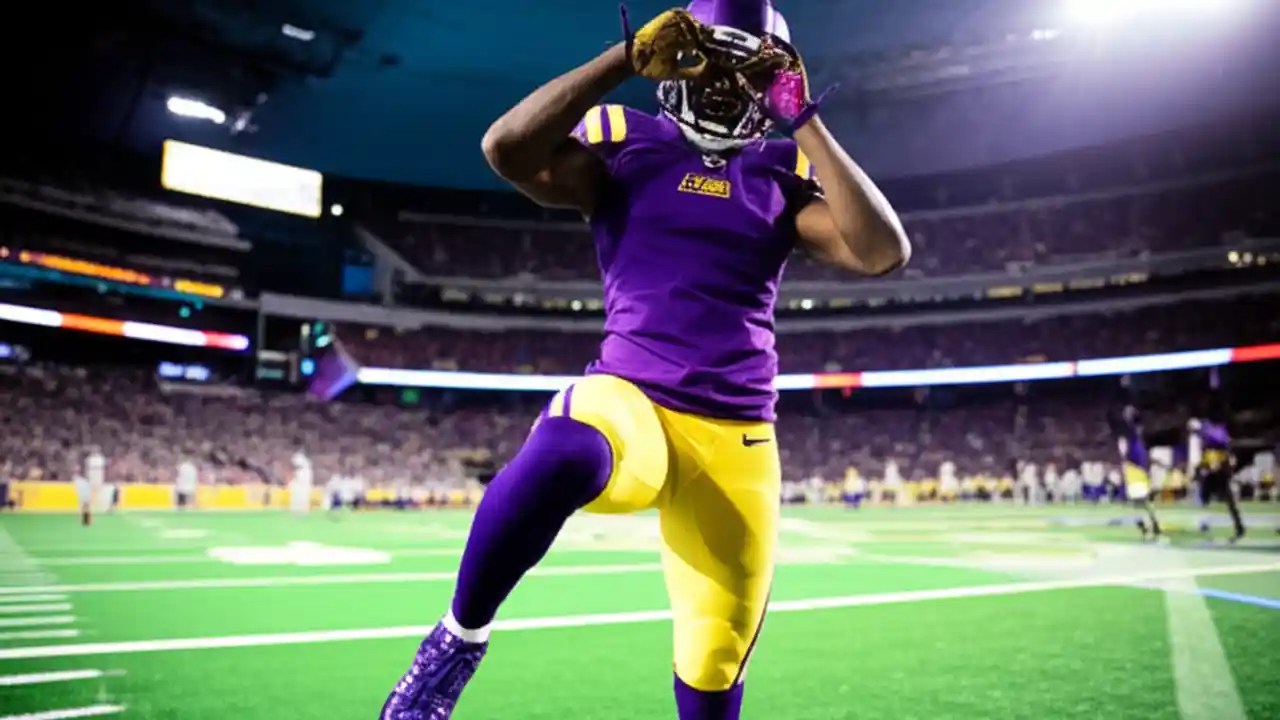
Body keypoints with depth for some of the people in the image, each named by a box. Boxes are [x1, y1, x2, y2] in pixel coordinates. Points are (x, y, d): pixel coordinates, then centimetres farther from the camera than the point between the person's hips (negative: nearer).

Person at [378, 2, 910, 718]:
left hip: (736, 439, 3)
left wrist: (806, 121, -3)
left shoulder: (784, 172, 11)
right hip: (630, 400, -3)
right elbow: (507, 148, -13)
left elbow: (884, 253, -4)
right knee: (562, 455, -39)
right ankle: (459, 639, -13)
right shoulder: (626, 141, 5)